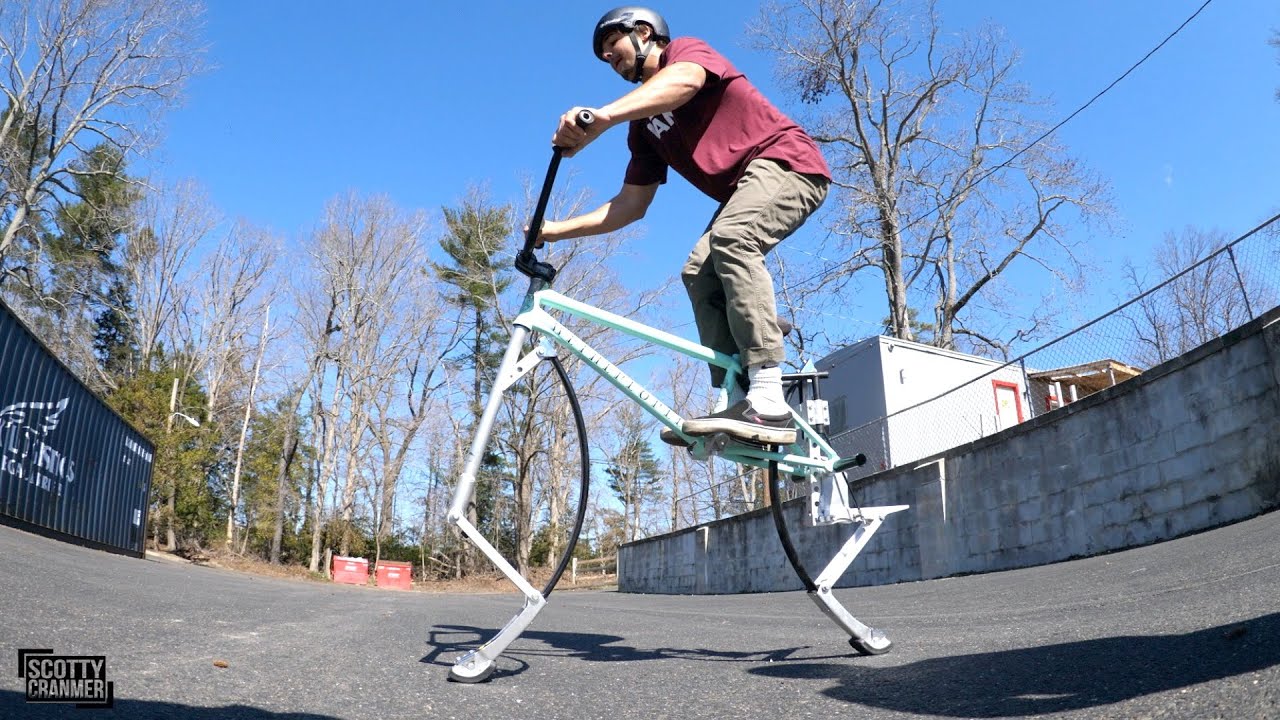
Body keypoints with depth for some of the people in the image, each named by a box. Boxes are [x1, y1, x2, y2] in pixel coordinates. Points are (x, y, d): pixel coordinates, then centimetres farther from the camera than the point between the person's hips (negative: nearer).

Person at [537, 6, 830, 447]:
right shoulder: (644, 124, 17)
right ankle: (735, 401, -16)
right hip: (745, 187, 8)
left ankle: (768, 404, -40)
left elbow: (684, 81, -31)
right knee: (699, 271, -9)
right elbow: (631, 204, 11)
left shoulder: (686, 50, -4)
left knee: (731, 238, -32)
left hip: (787, 161, -8)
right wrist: (557, 230, 1)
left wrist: (603, 116, -47)